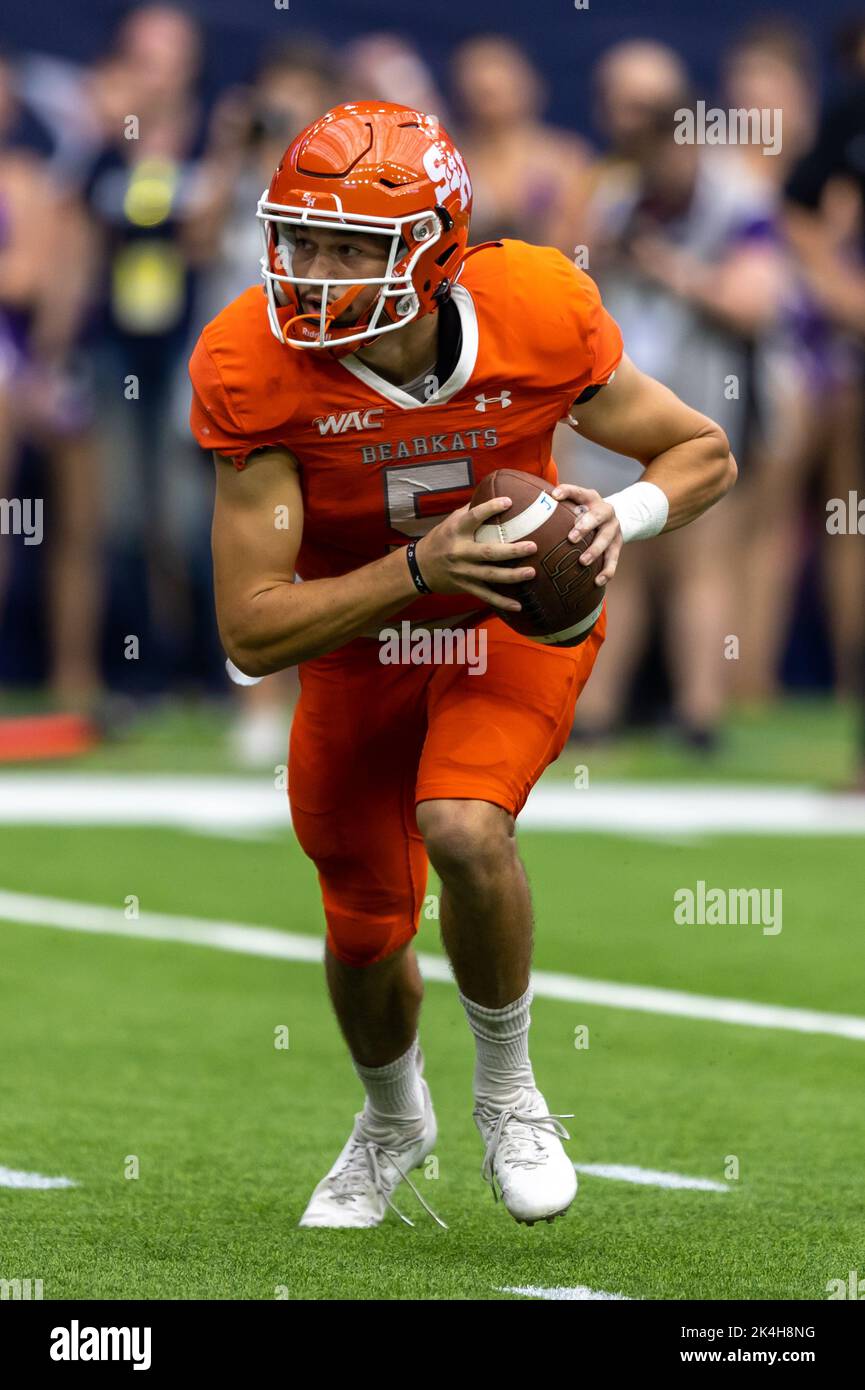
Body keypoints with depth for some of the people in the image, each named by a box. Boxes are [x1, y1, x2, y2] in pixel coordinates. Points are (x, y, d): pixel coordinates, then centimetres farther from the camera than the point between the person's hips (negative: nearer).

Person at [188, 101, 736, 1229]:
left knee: (464, 831, -29)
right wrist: (419, 568, -41)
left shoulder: (536, 313, -28)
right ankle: (394, 1120, 48)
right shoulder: (251, 367, -29)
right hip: (356, 634, 2)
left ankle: (509, 1089, -1)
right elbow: (252, 631, -28)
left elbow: (703, 454, -9)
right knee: (368, 933, 12)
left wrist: (624, 517, -31)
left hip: (518, 621, -2)